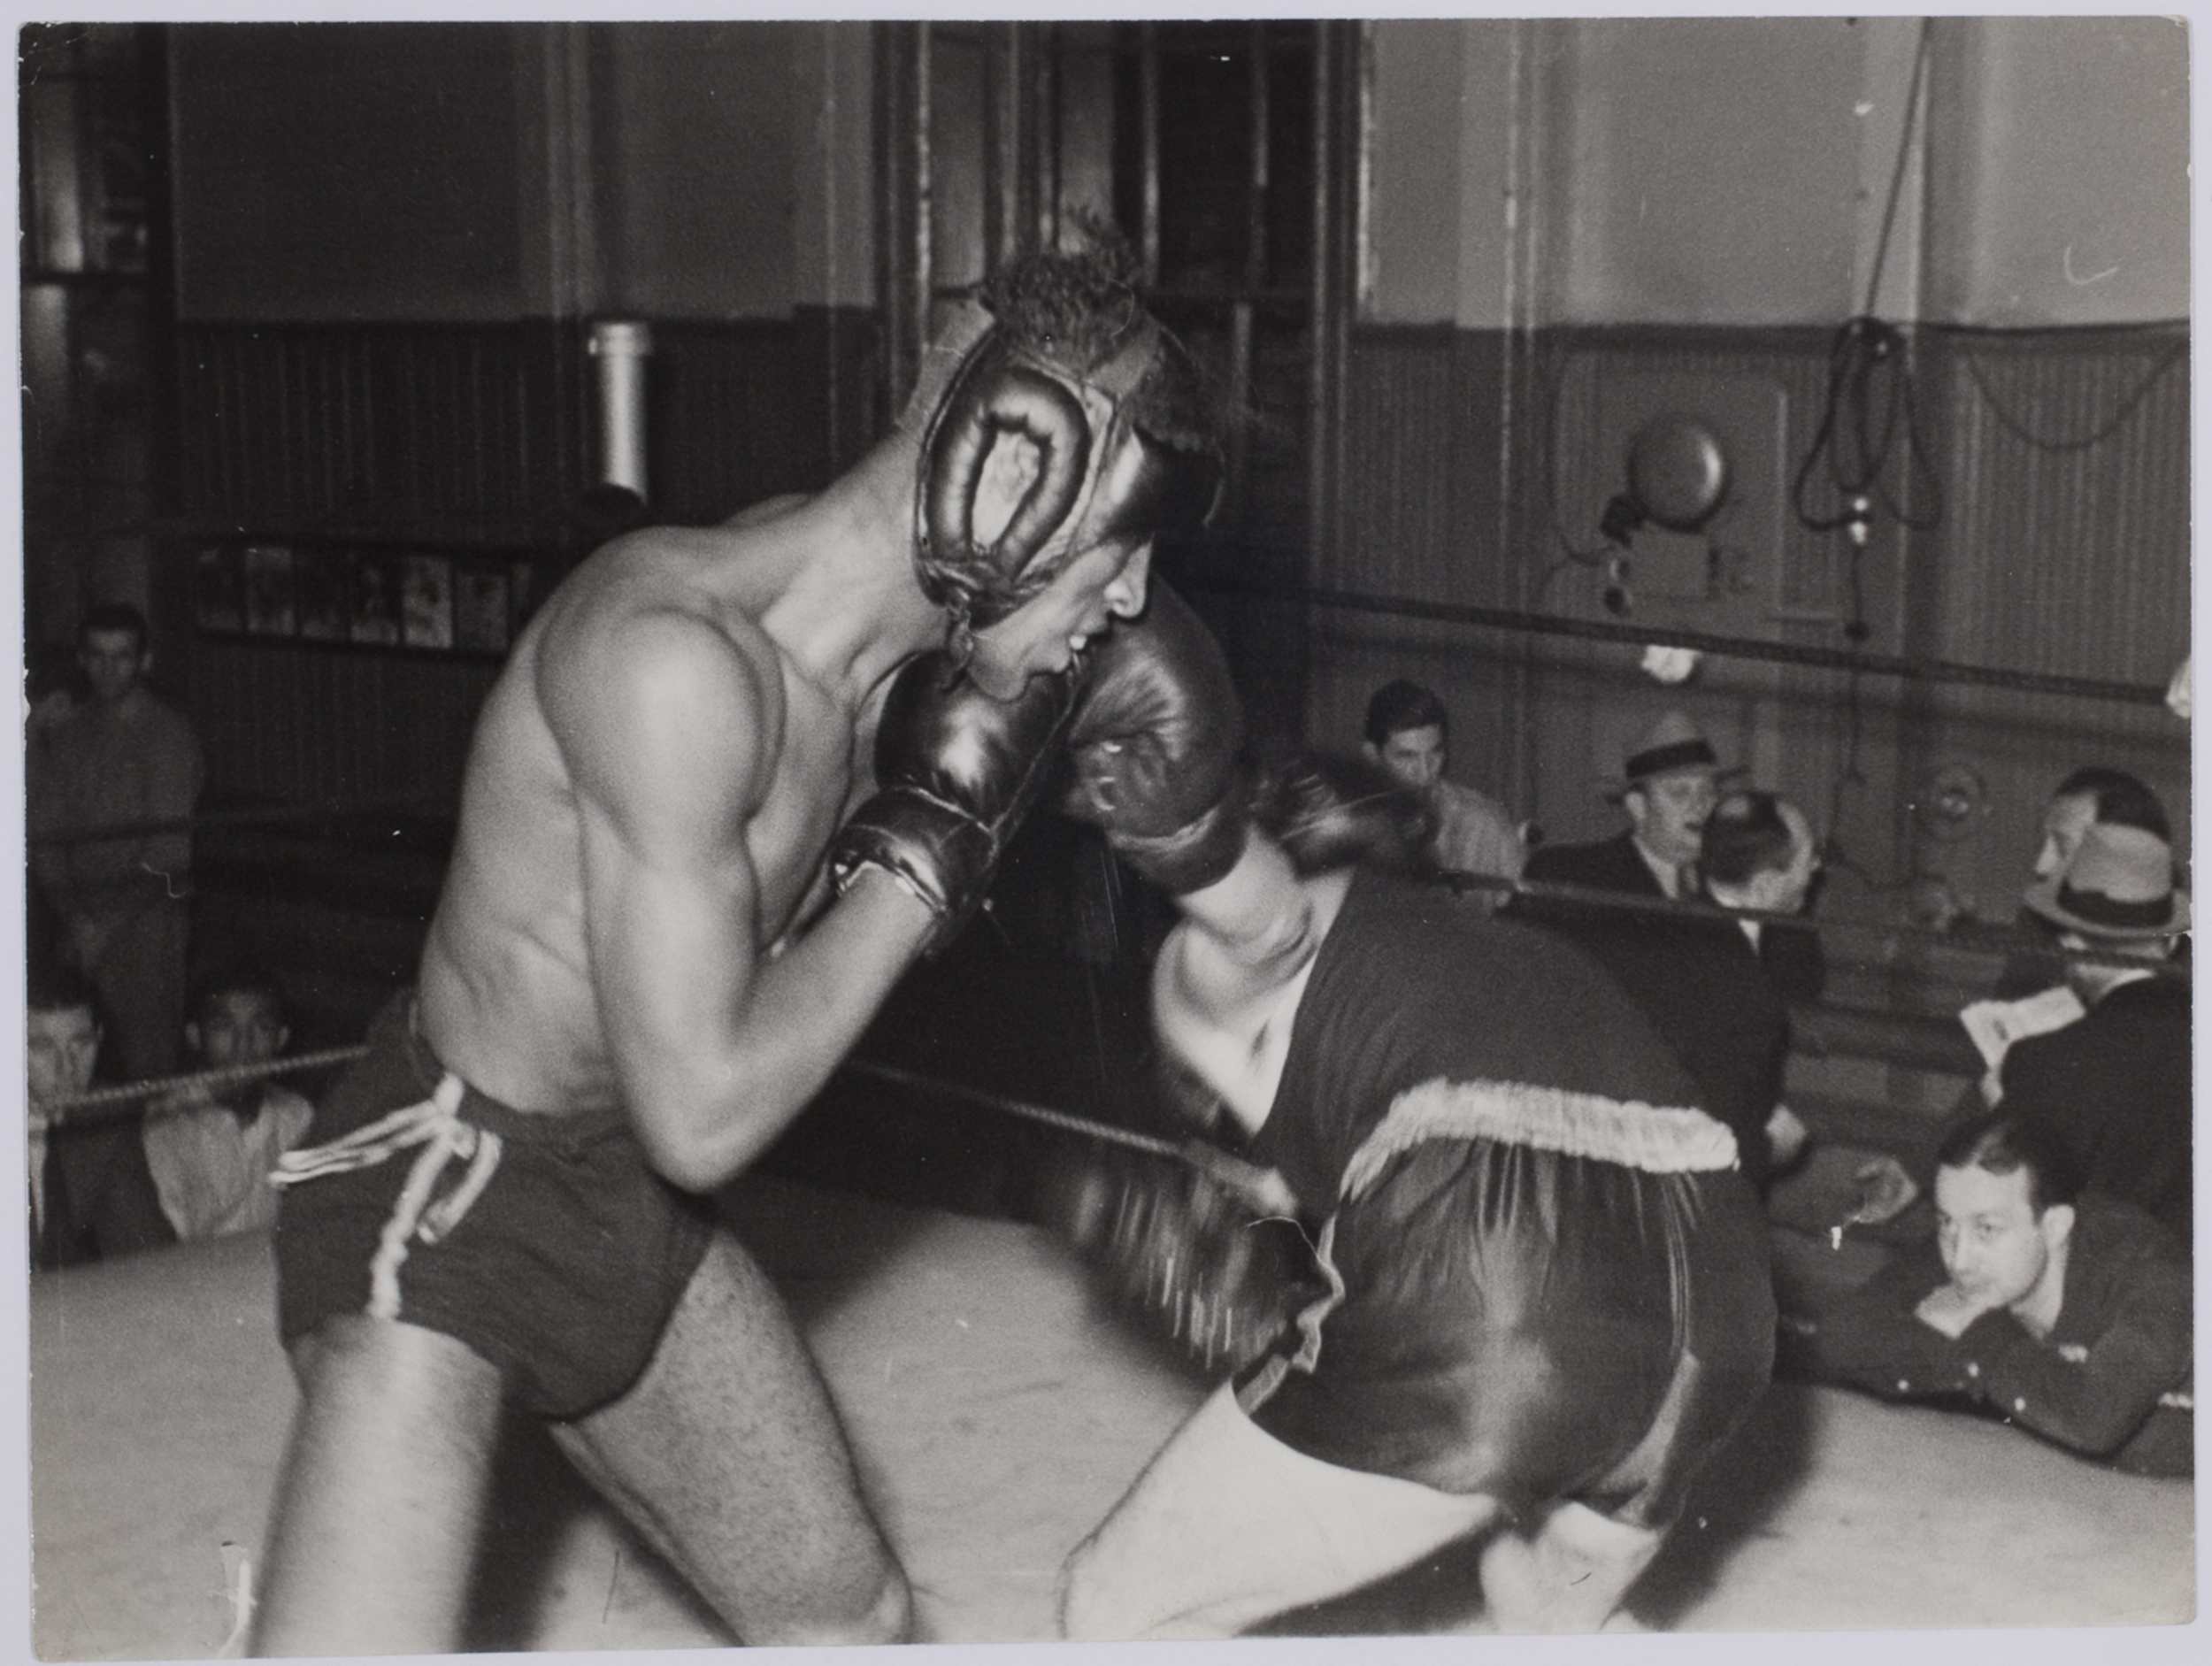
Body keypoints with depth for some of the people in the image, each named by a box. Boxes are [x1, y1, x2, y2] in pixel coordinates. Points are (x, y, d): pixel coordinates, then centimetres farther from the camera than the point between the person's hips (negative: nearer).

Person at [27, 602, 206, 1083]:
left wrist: (104, 922, -9)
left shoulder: (167, 735, -2)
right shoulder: (56, 736, 13)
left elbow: (167, 852, -6)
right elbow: (43, 832, 9)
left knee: (147, 1062, -10)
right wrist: (73, 914, -4)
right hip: (80, 920, 4)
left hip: (146, 916, -4)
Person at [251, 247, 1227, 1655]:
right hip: (445, 1199, -8)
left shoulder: (879, 640, -4)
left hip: (635, 1210, 8)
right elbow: (705, 1113, -29)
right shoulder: (678, 650, -30)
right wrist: (928, 847, -21)